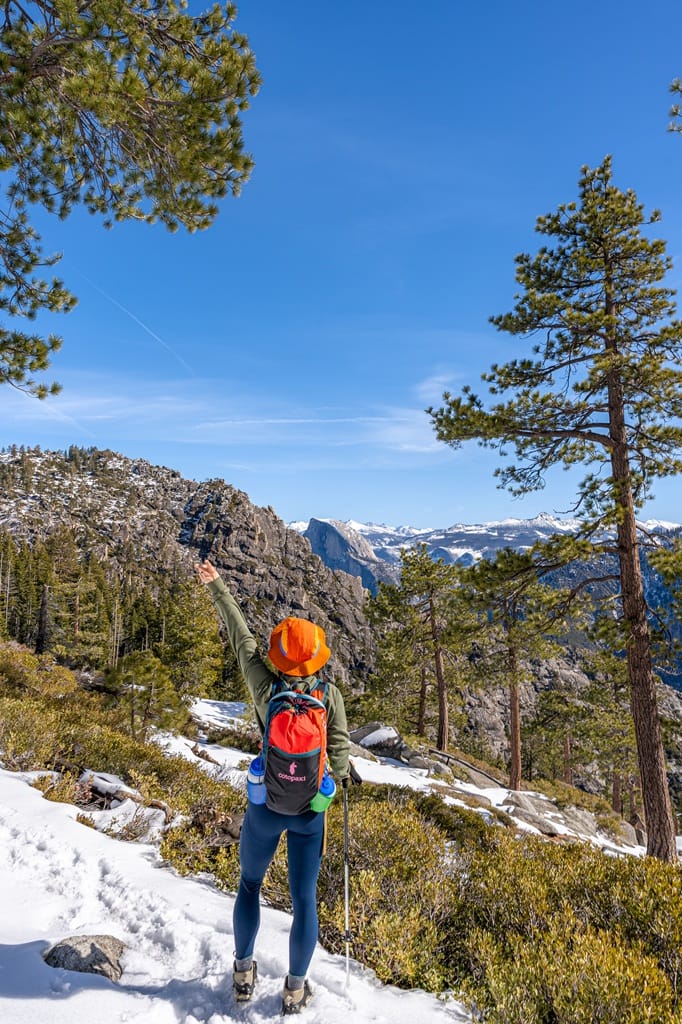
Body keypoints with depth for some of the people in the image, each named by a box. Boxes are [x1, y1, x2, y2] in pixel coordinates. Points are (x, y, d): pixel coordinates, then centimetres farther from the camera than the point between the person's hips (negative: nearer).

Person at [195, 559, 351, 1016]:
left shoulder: (265, 686, -15)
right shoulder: (330, 695, -14)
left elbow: (241, 635, -7)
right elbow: (340, 750, -10)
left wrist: (217, 586, 4)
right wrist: (344, 774, 15)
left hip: (266, 805, 0)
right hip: (310, 809, 0)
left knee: (250, 884, 25)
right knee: (305, 898, 16)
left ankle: (244, 971, 39)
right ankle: (295, 989, 31)